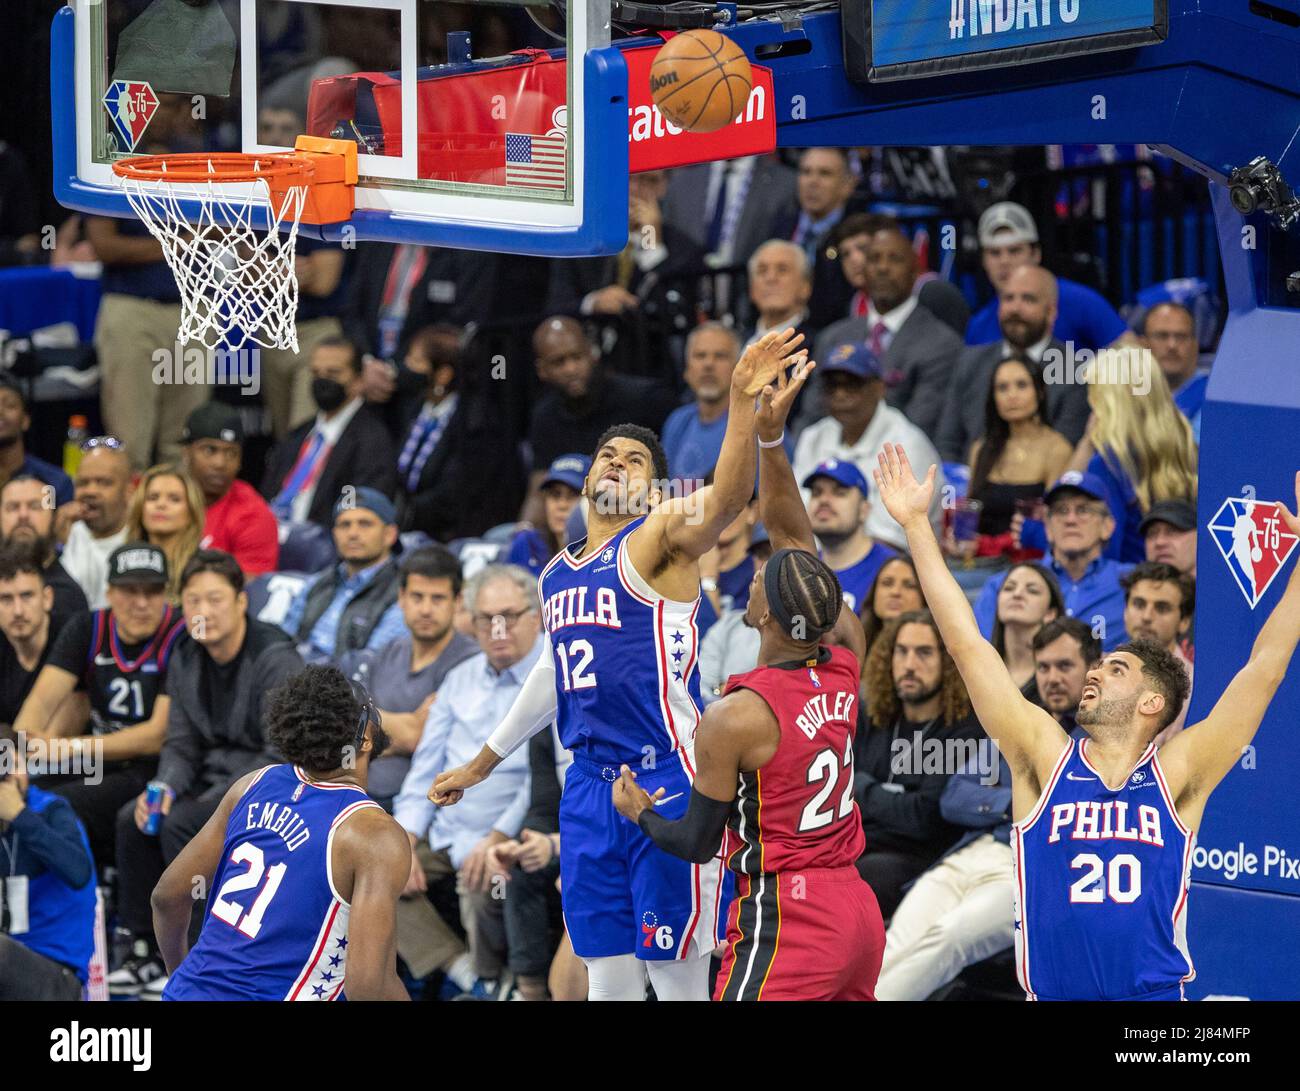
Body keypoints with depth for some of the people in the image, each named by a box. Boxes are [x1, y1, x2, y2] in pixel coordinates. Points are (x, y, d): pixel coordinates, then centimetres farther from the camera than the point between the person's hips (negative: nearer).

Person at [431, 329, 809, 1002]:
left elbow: (726, 497, -26)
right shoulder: (557, 574, 17)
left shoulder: (660, 536, -4)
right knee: (608, 983, 10)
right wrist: (480, 765, 39)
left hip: (666, 782, -7)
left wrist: (743, 401, -43)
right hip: (588, 787, 7)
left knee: (680, 982, -4)